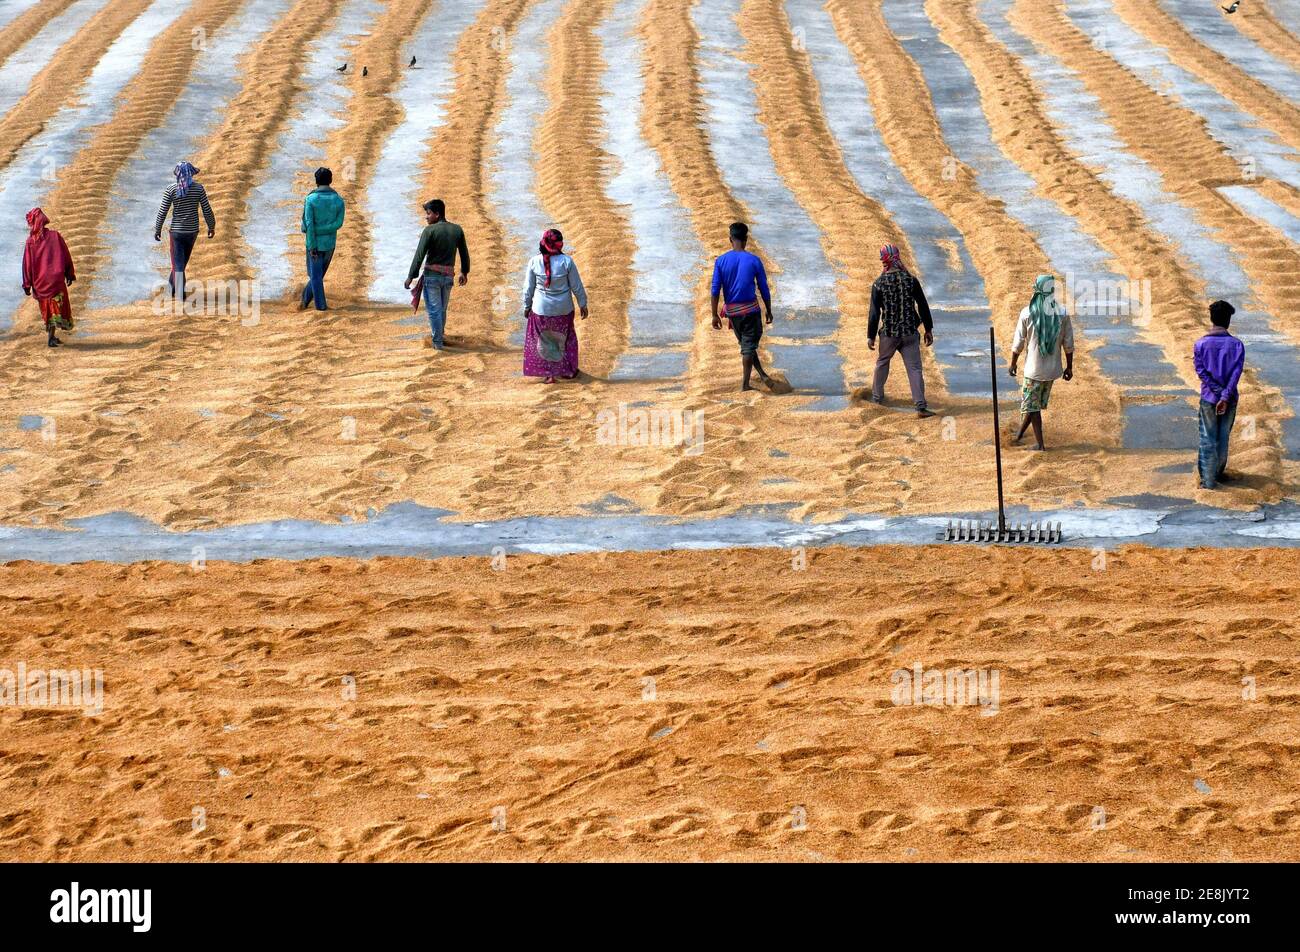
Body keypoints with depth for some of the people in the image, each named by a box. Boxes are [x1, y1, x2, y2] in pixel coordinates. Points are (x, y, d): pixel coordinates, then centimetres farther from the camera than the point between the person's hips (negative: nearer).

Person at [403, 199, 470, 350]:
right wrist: (464, 272, 25)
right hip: (448, 275, 5)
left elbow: (420, 255, -14)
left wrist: (411, 276, -9)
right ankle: (439, 337, 27)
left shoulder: (430, 230, -12)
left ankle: (438, 342, -2)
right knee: (442, 309, 19)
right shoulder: (457, 230, 4)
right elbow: (464, 253, 12)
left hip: (432, 275, -5)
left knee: (434, 309, 0)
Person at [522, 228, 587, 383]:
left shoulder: (534, 262, -14)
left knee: (545, 341, 17)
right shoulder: (566, 262, -17)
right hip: (563, 309, 0)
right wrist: (583, 304, 6)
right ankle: (569, 370, 31)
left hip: (541, 309, 0)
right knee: (564, 338, 21)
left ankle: (550, 374, 20)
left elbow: (528, 287, -4)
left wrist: (527, 306, 10)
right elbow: (577, 286, -8)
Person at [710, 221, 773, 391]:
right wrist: (768, 311, 12)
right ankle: (745, 383, -1)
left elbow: (715, 290, -7)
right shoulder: (754, 261, -7)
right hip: (750, 309, -2)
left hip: (732, 310, 2)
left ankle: (762, 374, 19)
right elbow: (764, 290, -1)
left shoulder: (721, 261, -5)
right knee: (749, 345, 3)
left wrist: (715, 315, -1)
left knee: (746, 343, 19)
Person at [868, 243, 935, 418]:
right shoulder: (910, 279, -2)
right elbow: (923, 306, 1)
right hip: (910, 332, 0)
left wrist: (871, 336, 2)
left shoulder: (879, 284, -6)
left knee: (882, 363, 24)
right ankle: (921, 406, -13)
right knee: (914, 368, -2)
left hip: (888, 333, 0)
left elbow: (874, 312, -5)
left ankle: (877, 397, 34)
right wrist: (928, 329, 9)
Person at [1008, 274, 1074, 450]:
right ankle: (1020, 433, 32)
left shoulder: (1027, 313, -13)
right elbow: (1069, 344, -2)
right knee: (1038, 401, 20)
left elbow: (1018, 343, -6)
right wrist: (1069, 367, 9)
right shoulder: (1062, 314, -7)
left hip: (1034, 368, -3)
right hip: (1053, 369, 3)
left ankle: (1039, 442, 4)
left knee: (1032, 405, 7)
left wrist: (1013, 364, 8)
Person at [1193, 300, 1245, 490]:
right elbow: (1236, 373, -15)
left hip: (1209, 397, -1)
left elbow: (1201, 372, -11)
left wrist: (1218, 393, -11)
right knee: (1223, 437, 15)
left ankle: (1208, 479, 2)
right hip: (1230, 399, 1)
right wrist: (1225, 397, -18)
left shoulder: (1201, 344, -7)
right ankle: (1218, 473, 27)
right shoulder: (1237, 344, -7)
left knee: (1208, 438, 4)